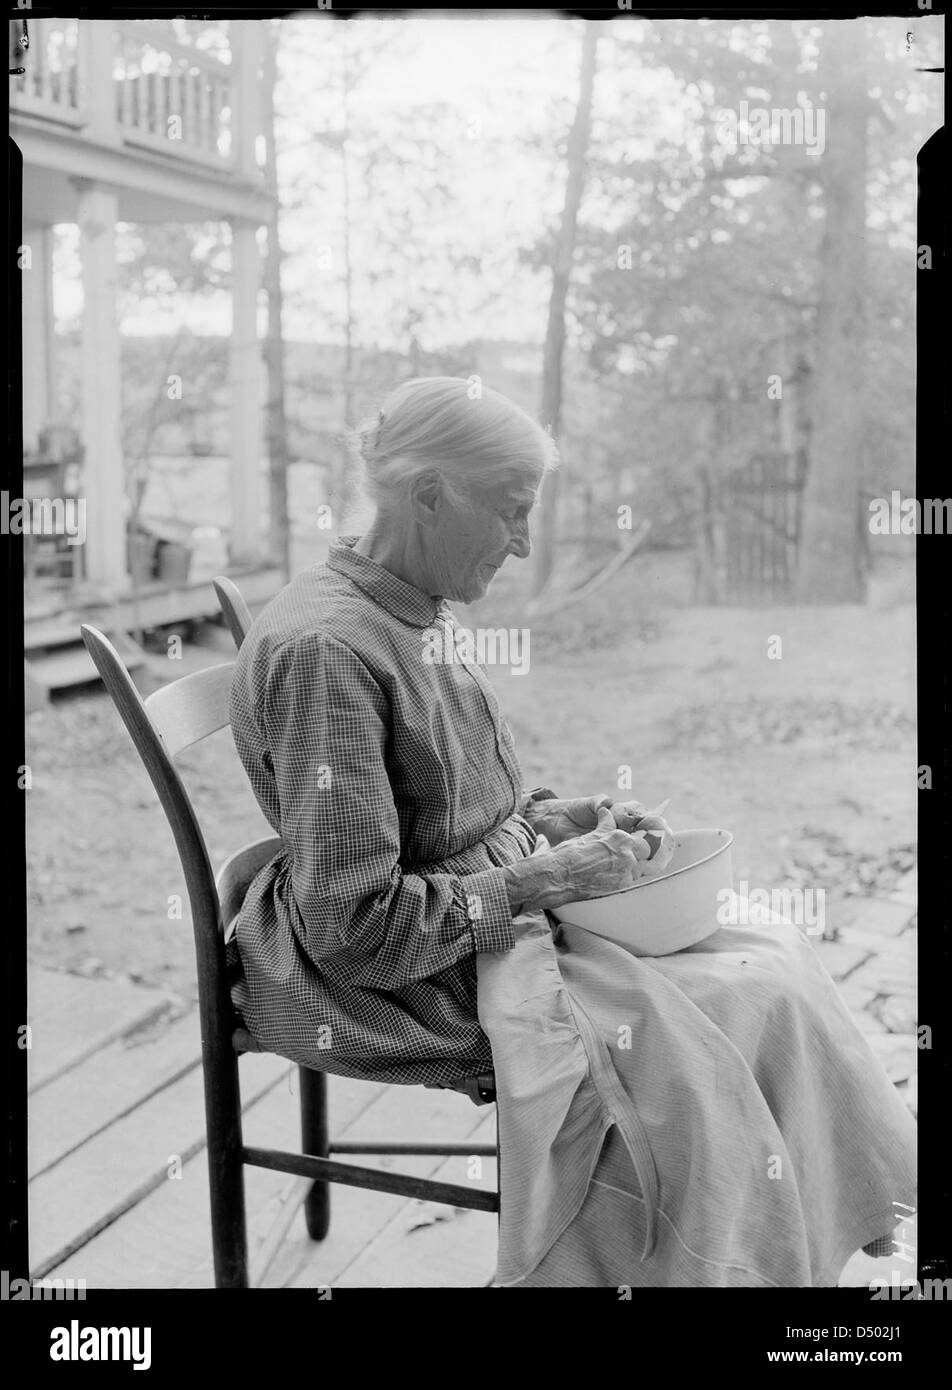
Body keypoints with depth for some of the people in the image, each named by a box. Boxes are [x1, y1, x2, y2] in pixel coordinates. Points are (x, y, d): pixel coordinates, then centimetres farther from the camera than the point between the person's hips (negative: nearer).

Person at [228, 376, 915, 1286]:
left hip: (490, 924, 9)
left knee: (778, 955, 0)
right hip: (425, 981, -9)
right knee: (762, 1000, -12)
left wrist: (548, 817, 3)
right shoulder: (326, 646, -24)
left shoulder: (414, 619, 6)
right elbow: (354, 927, -26)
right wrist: (540, 880, -20)